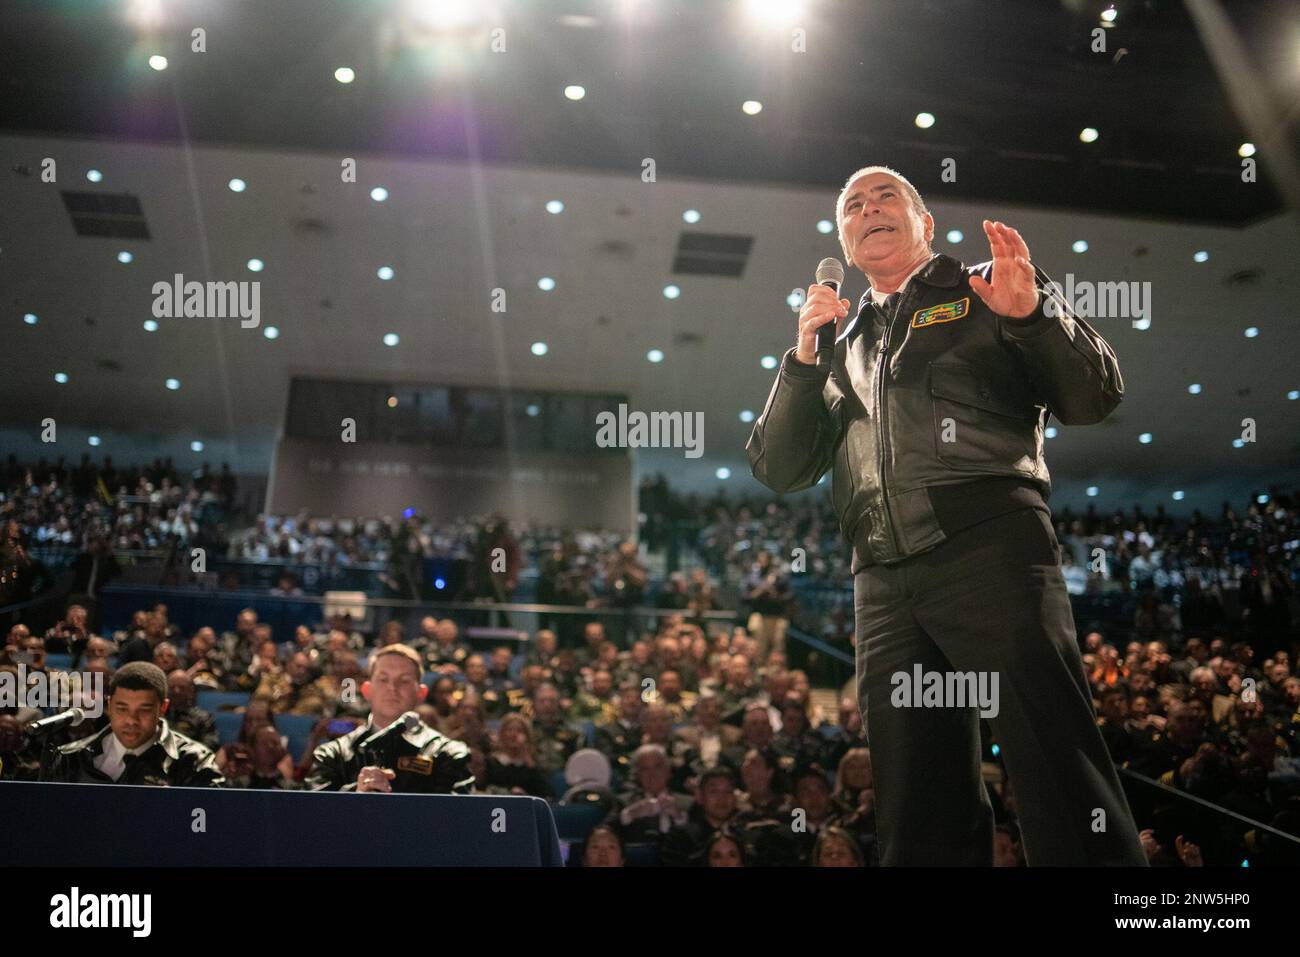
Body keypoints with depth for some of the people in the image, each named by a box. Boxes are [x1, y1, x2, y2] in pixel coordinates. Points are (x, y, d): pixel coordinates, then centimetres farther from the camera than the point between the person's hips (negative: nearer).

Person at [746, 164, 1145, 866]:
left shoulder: (984, 293, 15)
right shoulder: (843, 347, 26)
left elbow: (1095, 397, 8)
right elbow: (777, 470, 18)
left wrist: (1032, 314, -9)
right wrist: (804, 355, 6)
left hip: (990, 548, -4)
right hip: (885, 583, 5)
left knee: (1062, 777, -12)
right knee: (919, 818, 6)